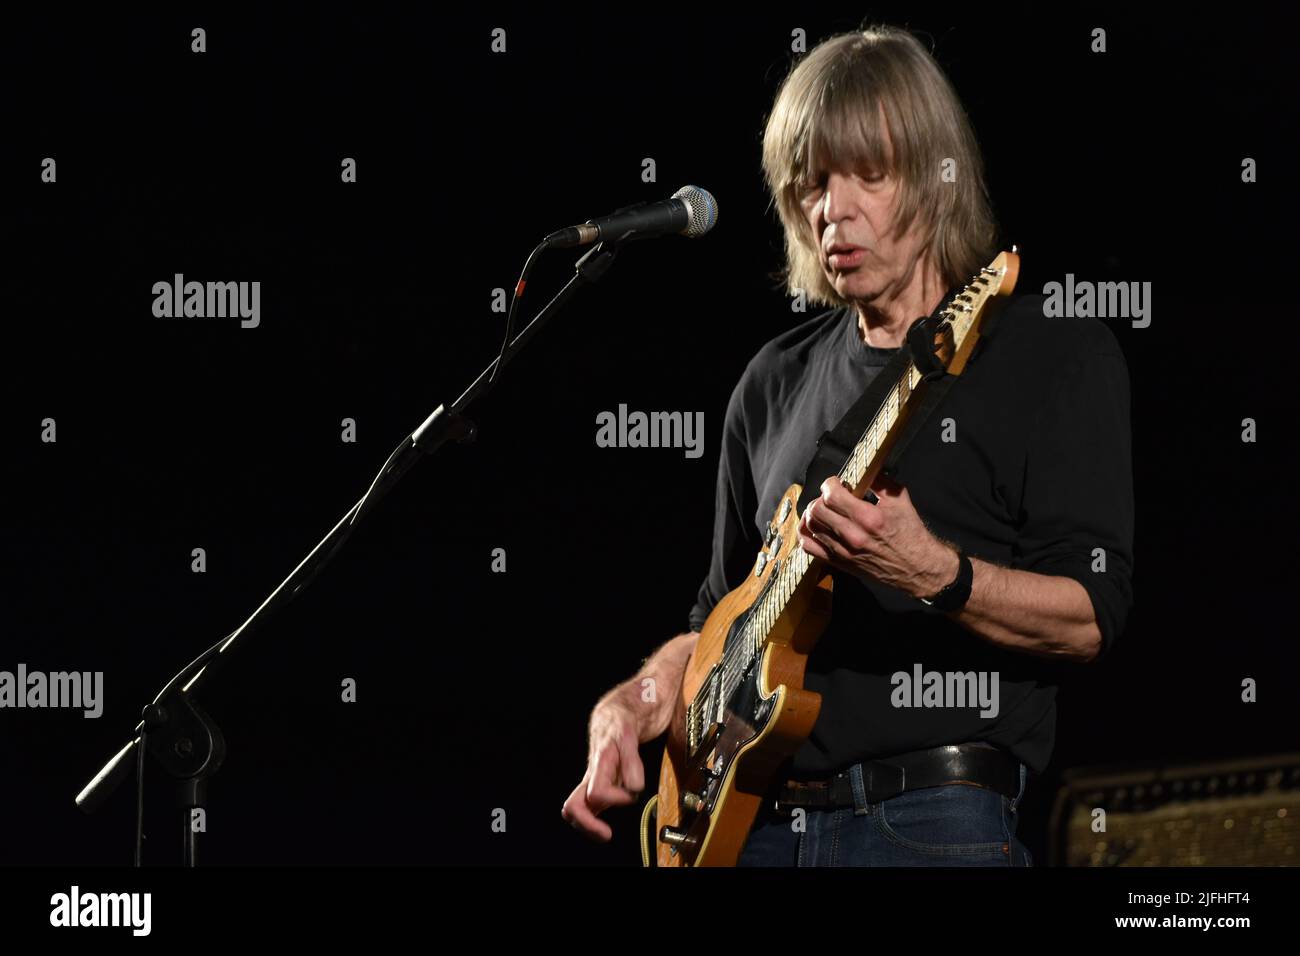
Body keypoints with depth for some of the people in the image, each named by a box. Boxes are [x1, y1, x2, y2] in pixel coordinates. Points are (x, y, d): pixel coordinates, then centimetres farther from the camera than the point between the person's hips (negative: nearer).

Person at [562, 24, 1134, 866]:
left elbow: (1091, 617, -8)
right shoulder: (775, 384, 17)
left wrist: (931, 572, -23)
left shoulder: (1056, 355, 0)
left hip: (937, 828, -5)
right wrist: (635, 702, 6)